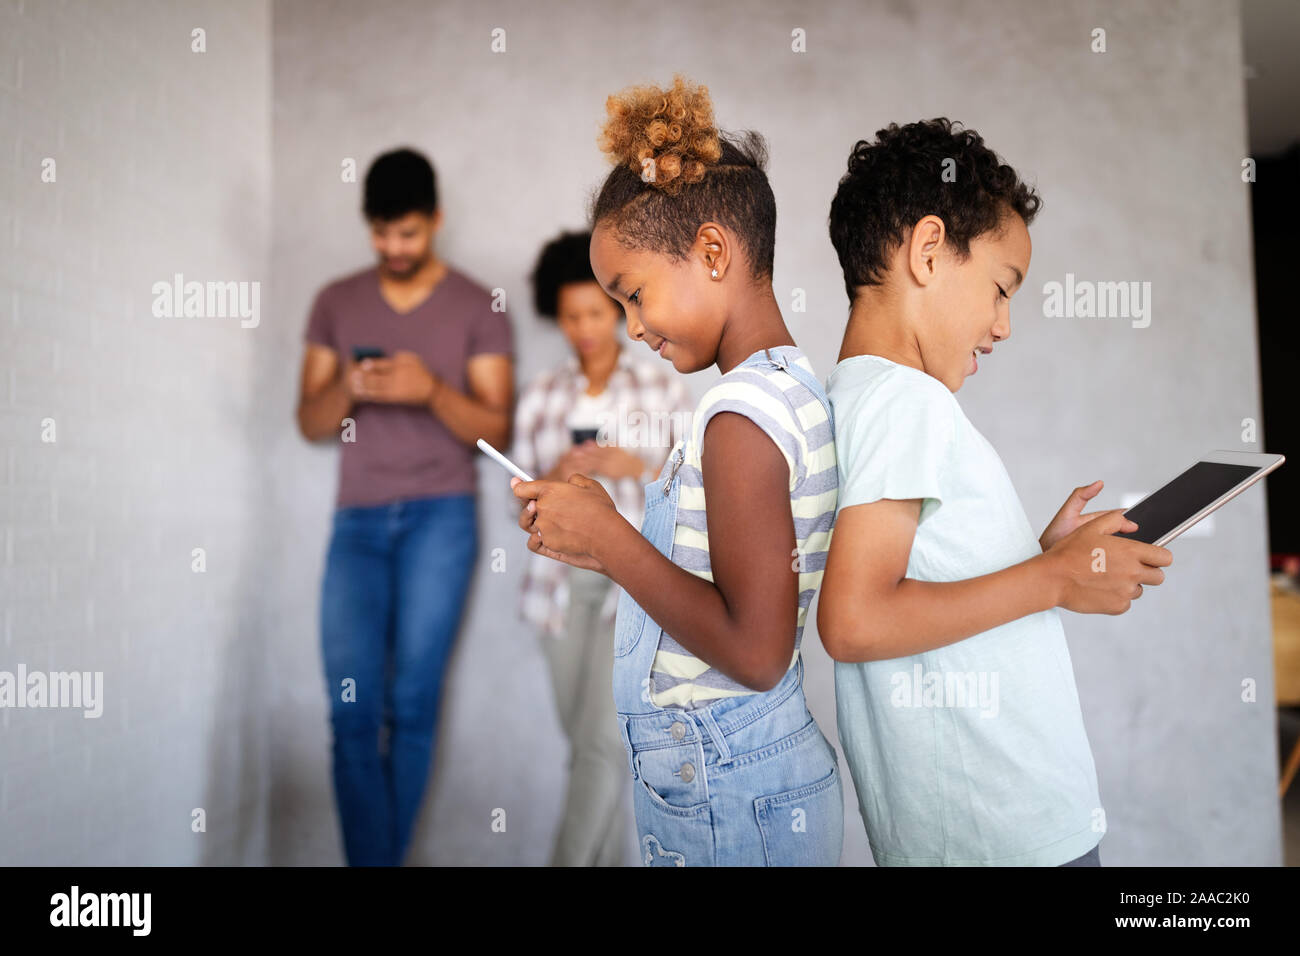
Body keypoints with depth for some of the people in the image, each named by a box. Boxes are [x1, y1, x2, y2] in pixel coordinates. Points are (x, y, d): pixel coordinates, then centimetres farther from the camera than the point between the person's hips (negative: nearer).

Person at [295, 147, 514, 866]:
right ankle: (372, 860, -1)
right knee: (353, 711, -7)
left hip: (440, 515, -2)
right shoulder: (336, 303, 12)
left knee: (412, 705, -1)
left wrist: (432, 390, -17)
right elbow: (311, 423, 11)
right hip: (357, 521, 2)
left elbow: (495, 430, 1)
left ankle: (385, 855, 15)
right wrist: (346, 388, -10)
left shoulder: (478, 308, 4)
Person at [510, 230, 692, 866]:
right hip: (562, 580, 3)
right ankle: (606, 860, 26)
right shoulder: (539, 397, 7)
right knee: (586, 743, 11)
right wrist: (554, 478, -13)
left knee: (603, 738, -13)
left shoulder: (662, 389, 1)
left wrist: (637, 467, -17)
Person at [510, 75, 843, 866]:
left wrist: (611, 539, -18)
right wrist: (606, 544, 3)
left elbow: (753, 651, -26)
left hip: (726, 801, -8)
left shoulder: (743, 411, -22)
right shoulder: (797, 391, 5)